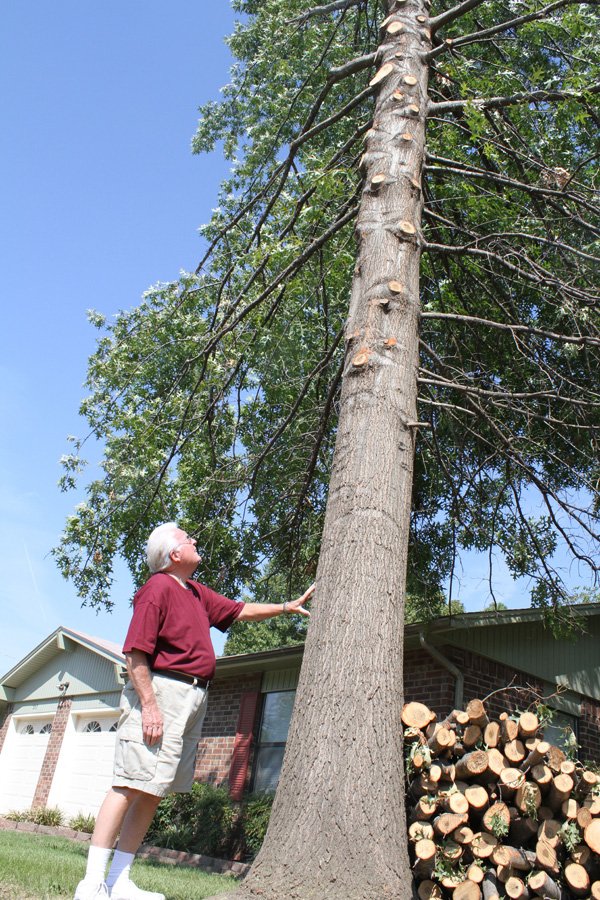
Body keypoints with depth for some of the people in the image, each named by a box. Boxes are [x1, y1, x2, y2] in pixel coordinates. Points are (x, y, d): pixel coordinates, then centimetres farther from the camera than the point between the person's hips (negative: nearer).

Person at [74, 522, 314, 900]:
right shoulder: (158, 589, -10)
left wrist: (289, 606, 26)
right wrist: (148, 705, -21)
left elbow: (240, 610, 28)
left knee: (154, 791, 9)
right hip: (161, 691, -9)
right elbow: (135, 653, -15)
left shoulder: (197, 593, 18)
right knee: (132, 785, -9)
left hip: (193, 698, 9)